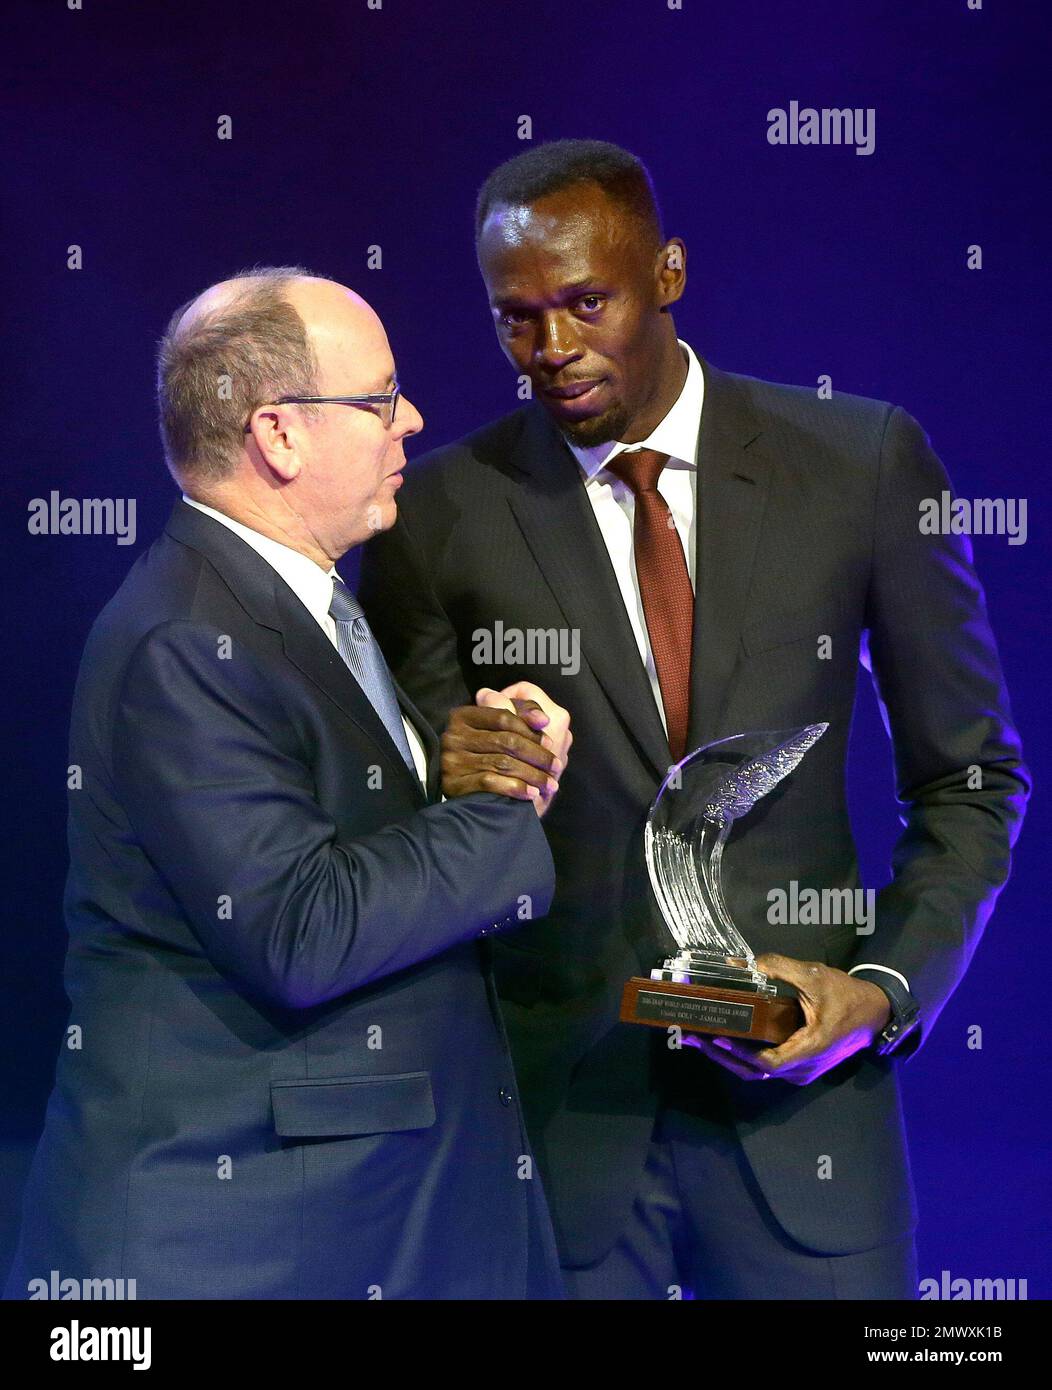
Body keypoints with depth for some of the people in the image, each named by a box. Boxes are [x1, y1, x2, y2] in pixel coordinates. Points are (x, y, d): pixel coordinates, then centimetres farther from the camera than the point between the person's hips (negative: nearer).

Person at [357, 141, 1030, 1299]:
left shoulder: (861, 463, -1)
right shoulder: (439, 513, -1)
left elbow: (970, 776, 5)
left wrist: (890, 986, -7)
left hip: (800, 1077, 1)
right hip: (554, 1094, 0)